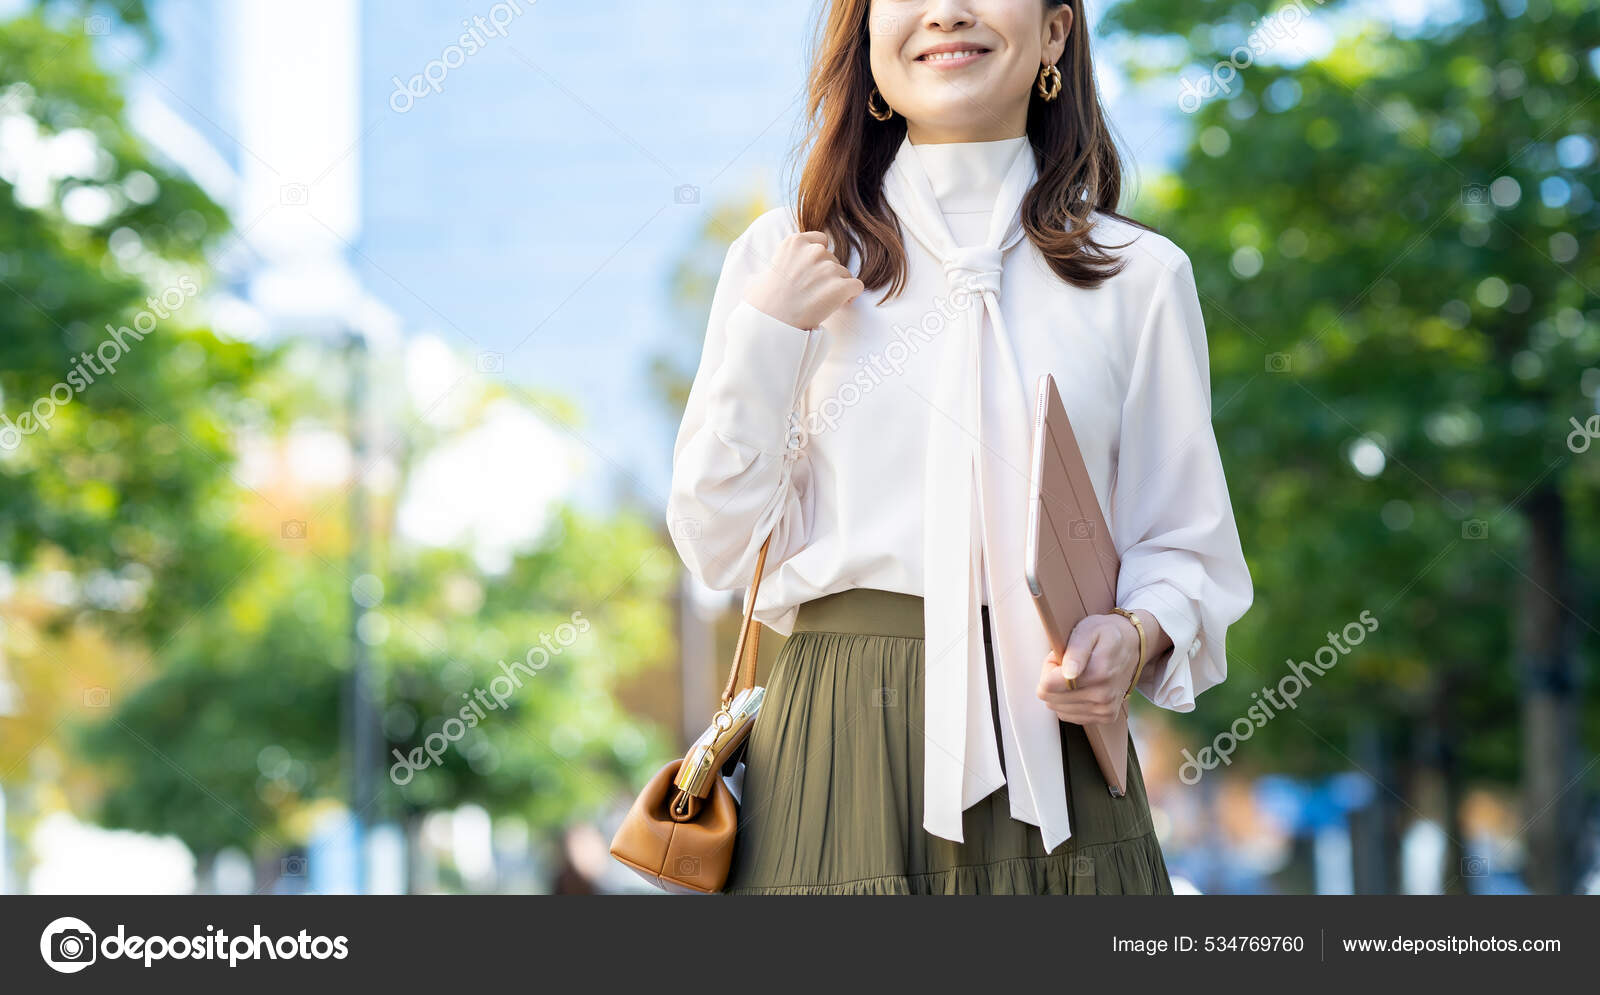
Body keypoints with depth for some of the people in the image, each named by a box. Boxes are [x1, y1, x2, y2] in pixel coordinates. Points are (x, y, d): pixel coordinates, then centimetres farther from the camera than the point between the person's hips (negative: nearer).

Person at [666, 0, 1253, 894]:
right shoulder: (788, 254, 8)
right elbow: (719, 547, 5)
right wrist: (764, 335, -6)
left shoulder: (1137, 275, 8)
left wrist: (1138, 637, -11)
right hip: (839, 749, 0)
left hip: (1048, 755, 1)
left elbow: (1187, 546, 10)